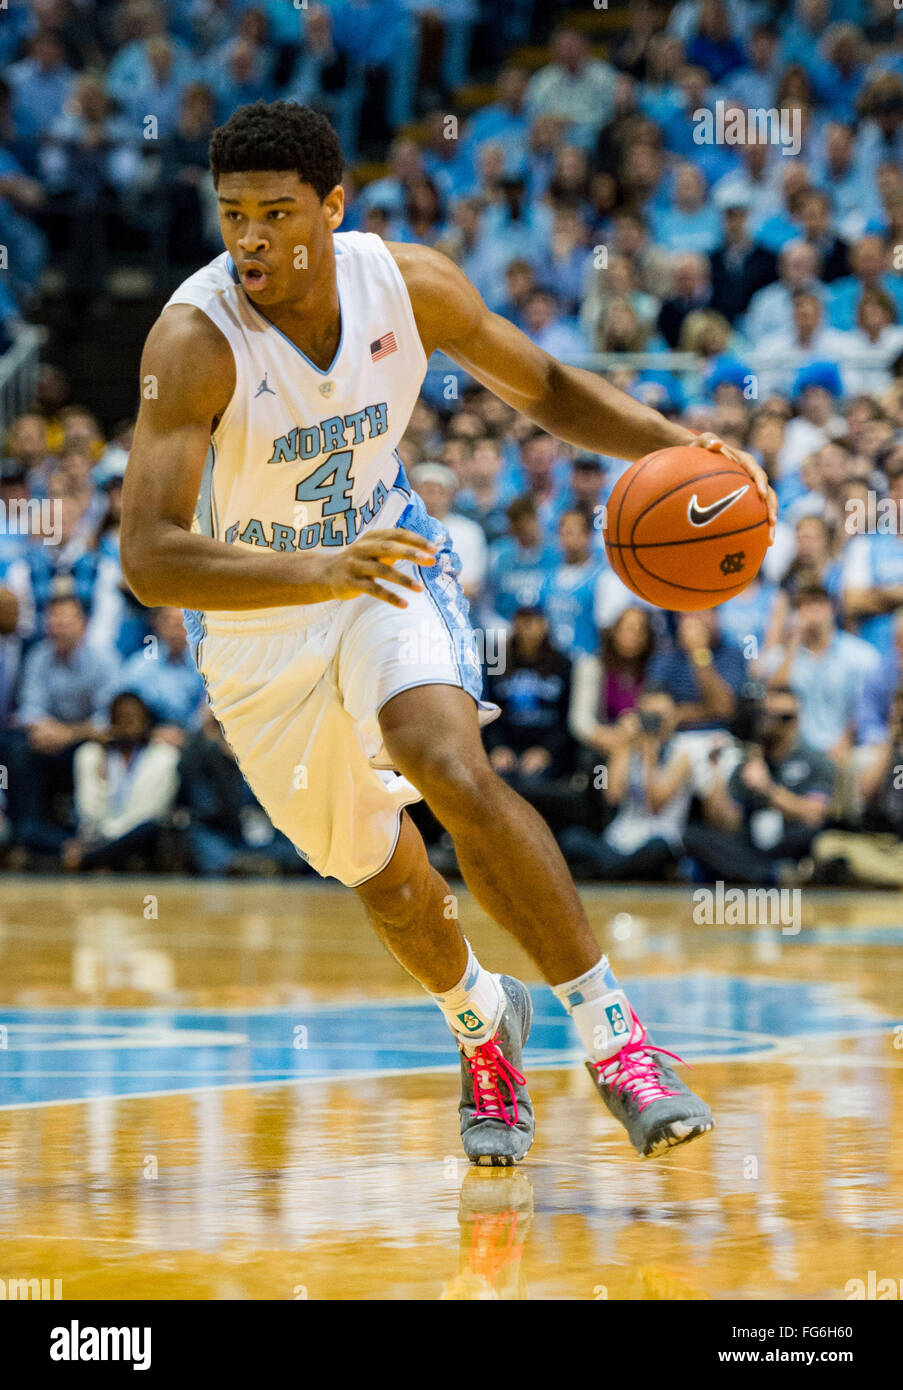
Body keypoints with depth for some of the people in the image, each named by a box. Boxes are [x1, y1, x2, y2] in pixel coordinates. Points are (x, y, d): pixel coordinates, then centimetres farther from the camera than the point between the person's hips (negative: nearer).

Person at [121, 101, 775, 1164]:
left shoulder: (410, 285, -17)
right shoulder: (194, 340, -29)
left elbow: (545, 389, 2)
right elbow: (148, 558, -37)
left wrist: (678, 445, -15)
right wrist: (319, 569, -52)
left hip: (388, 569, 1)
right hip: (253, 616, 0)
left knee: (453, 768, -28)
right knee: (385, 880, 12)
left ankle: (611, 1036, -19)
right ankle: (480, 1021, 45)